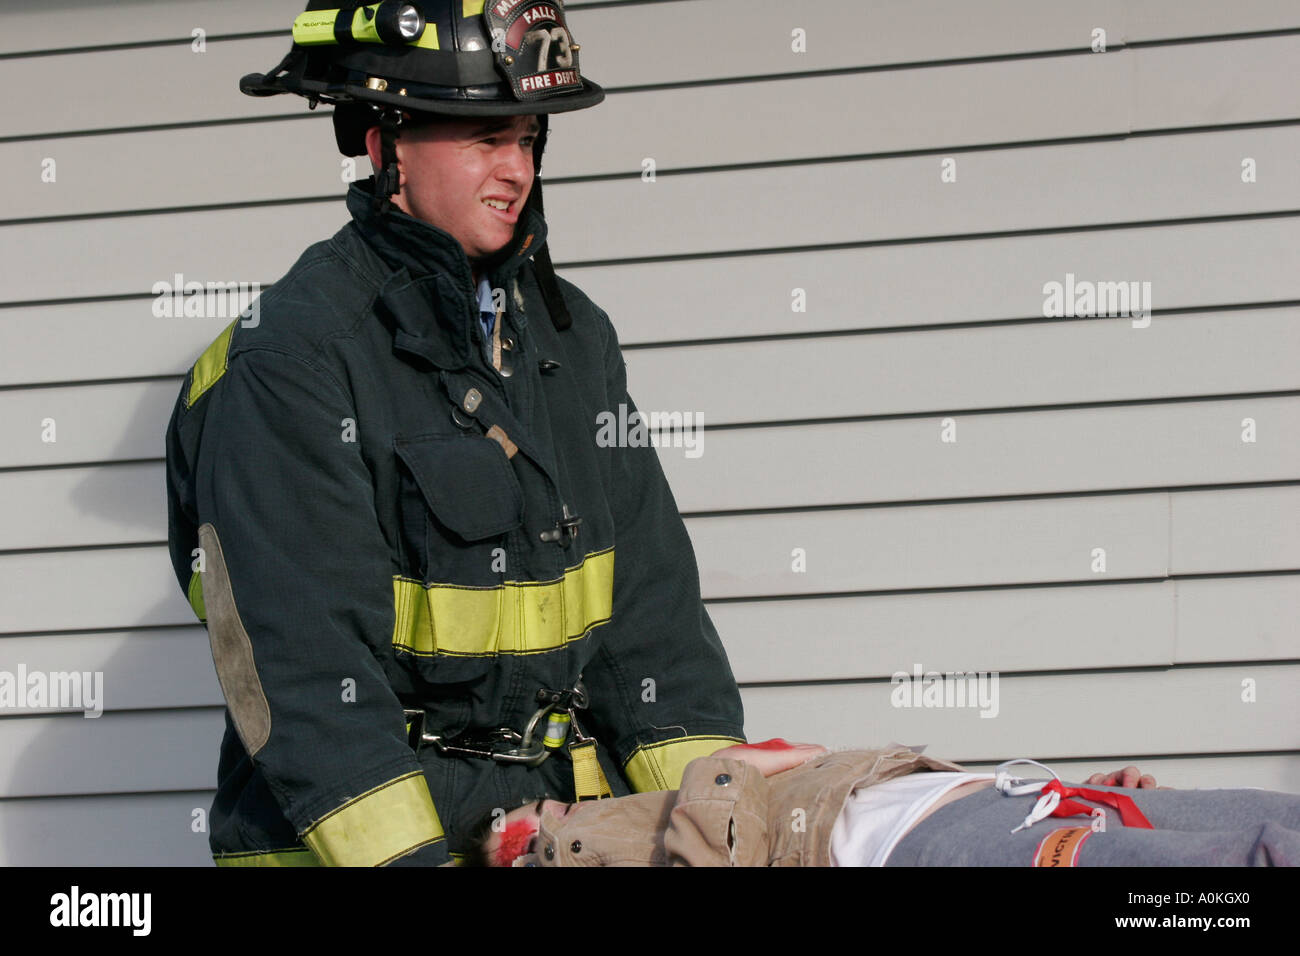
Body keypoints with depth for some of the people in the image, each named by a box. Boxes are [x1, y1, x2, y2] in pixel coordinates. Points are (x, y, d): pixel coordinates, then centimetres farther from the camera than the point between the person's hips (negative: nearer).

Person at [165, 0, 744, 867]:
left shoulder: (573, 334, 12)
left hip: (560, 822, 6)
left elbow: (645, 595, 8)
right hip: (345, 837, -6)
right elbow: (303, 657, -18)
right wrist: (407, 858, -26)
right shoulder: (288, 361, -11)